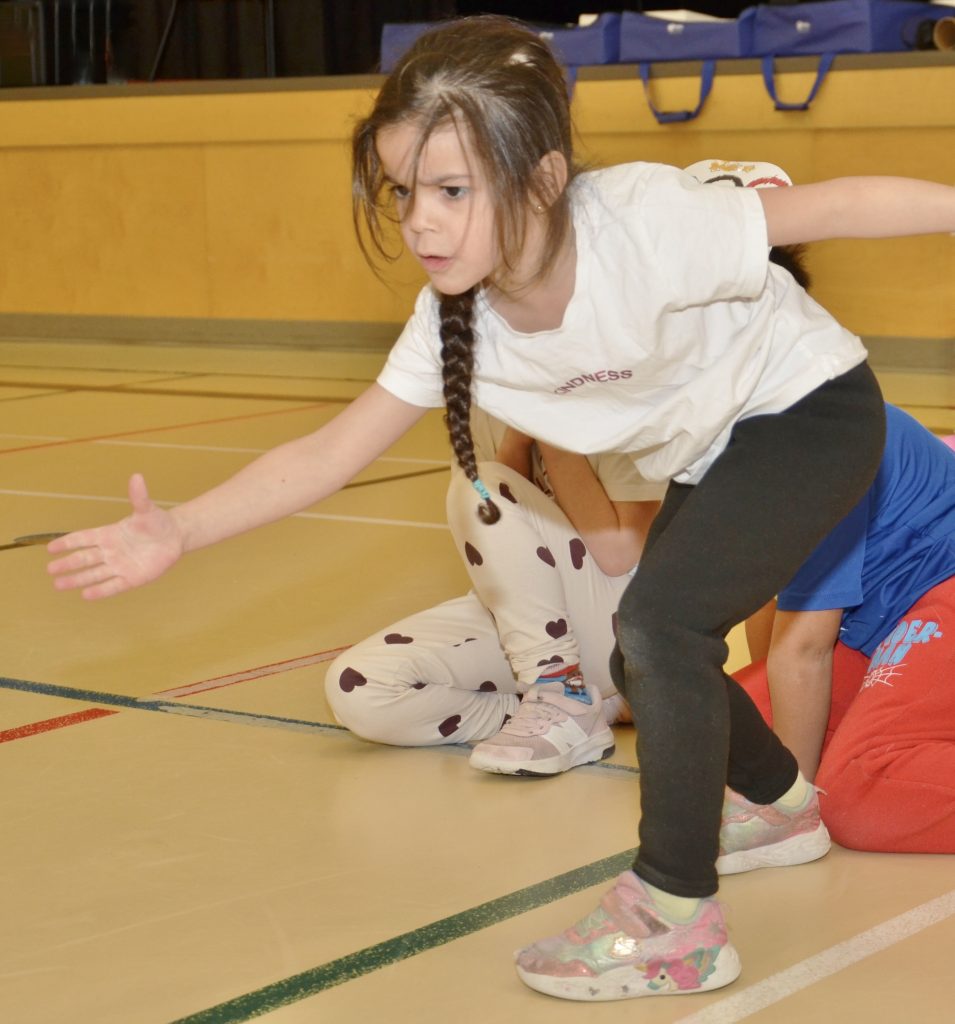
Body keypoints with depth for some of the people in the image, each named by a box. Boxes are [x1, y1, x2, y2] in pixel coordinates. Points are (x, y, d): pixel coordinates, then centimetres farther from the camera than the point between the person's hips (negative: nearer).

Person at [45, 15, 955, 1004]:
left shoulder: (645, 225, -35)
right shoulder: (453, 325, -16)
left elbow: (829, 204, -27)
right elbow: (328, 453, -12)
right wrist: (177, 531, -21)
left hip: (814, 409, -7)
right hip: (710, 457, 7)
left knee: (657, 624, -22)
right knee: (647, 659, 13)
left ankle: (675, 918, -11)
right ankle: (782, 806, 42)